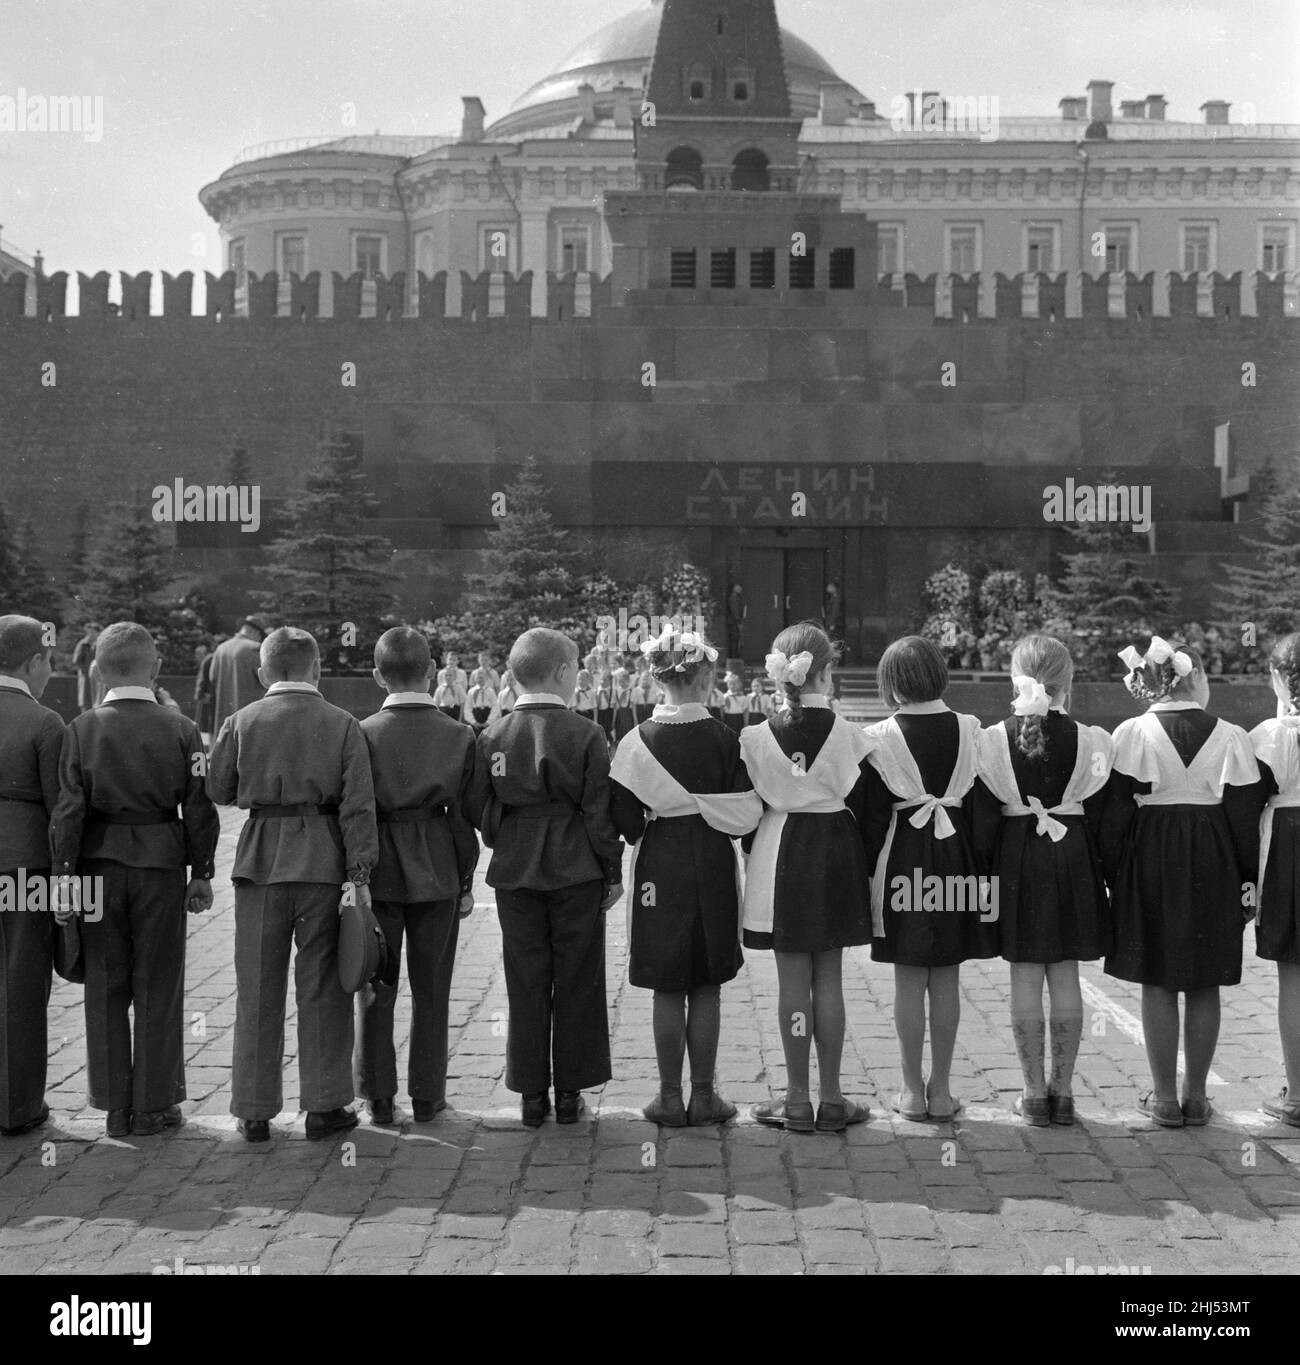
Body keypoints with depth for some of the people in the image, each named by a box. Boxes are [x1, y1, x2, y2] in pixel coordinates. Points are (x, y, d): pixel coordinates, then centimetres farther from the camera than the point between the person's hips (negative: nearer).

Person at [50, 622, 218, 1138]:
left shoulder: (81, 730, -4)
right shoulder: (181, 729, -5)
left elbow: (68, 811, -6)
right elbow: (198, 808, -4)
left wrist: (64, 878, -1)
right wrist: (201, 873, 4)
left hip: (99, 866, 1)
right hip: (161, 865, -1)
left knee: (105, 990, 11)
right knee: (157, 989, 8)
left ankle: (115, 1106, 17)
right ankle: (154, 1106, 13)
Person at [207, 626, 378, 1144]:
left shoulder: (241, 722, 1)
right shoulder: (343, 726, -2)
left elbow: (219, 791, 8)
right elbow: (358, 806, -7)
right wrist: (360, 874, -6)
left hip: (260, 861, 1)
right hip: (323, 862, -1)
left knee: (257, 989, 8)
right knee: (322, 985, 8)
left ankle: (255, 1111, 14)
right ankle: (324, 1106, 13)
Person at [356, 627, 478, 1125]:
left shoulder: (363, 734, -8)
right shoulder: (458, 736, -4)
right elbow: (463, 817, -1)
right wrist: (466, 881, 7)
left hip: (378, 872, -1)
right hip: (437, 872, 1)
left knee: (376, 989, 9)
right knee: (430, 990, 10)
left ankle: (378, 1097, 15)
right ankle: (427, 1095, 16)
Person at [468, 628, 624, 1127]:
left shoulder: (492, 736, -1)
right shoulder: (584, 735, -9)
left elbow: (478, 810, 2)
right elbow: (600, 812, -7)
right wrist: (613, 872, 2)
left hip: (515, 875, 3)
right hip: (577, 874, -2)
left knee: (525, 985, 9)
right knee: (577, 983, 8)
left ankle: (531, 1092, 14)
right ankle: (570, 1093, 13)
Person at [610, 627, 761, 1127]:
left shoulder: (639, 740, -5)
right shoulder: (724, 739, -7)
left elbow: (624, 818, -6)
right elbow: (747, 814, -7)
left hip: (659, 868, 0)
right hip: (712, 866, 0)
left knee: (667, 990, 8)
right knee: (707, 988, 9)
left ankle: (670, 1098, 13)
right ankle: (703, 1096, 14)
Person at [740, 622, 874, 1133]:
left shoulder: (756, 737, -7)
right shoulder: (848, 735, -7)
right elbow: (861, 804, -2)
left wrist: (759, 851, 13)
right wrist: (857, 858, 10)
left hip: (780, 860, 0)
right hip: (835, 855, 0)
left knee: (792, 979, 5)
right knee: (829, 977, 8)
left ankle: (797, 1100, 11)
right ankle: (830, 1097, 14)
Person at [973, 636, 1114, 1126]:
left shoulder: (992, 740, -8)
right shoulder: (1089, 740, -5)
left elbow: (983, 820, -5)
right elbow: (1100, 817, 0)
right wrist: (1103, 873, 9)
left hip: (1016, 863, -1)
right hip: (1073, 862, 1)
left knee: (1025, 978, 6)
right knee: (1066, 976, 9)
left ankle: (1035, 1092, 11)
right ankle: (1063, 1089, 16)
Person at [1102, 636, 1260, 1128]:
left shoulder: (1132, 733, -5)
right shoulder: (1231, 737, -3)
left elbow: (1116, 810, -5)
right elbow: (1245, 815, 0)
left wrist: (1109, 876, 1)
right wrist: (1250, 880, 8)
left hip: (1150, 863, -1)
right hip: (1213, 865, 1)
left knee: (1157, 983, 6)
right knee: (1204, 986, 10)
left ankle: (1164, 1097, 11)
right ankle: (1196, 1096, 17)